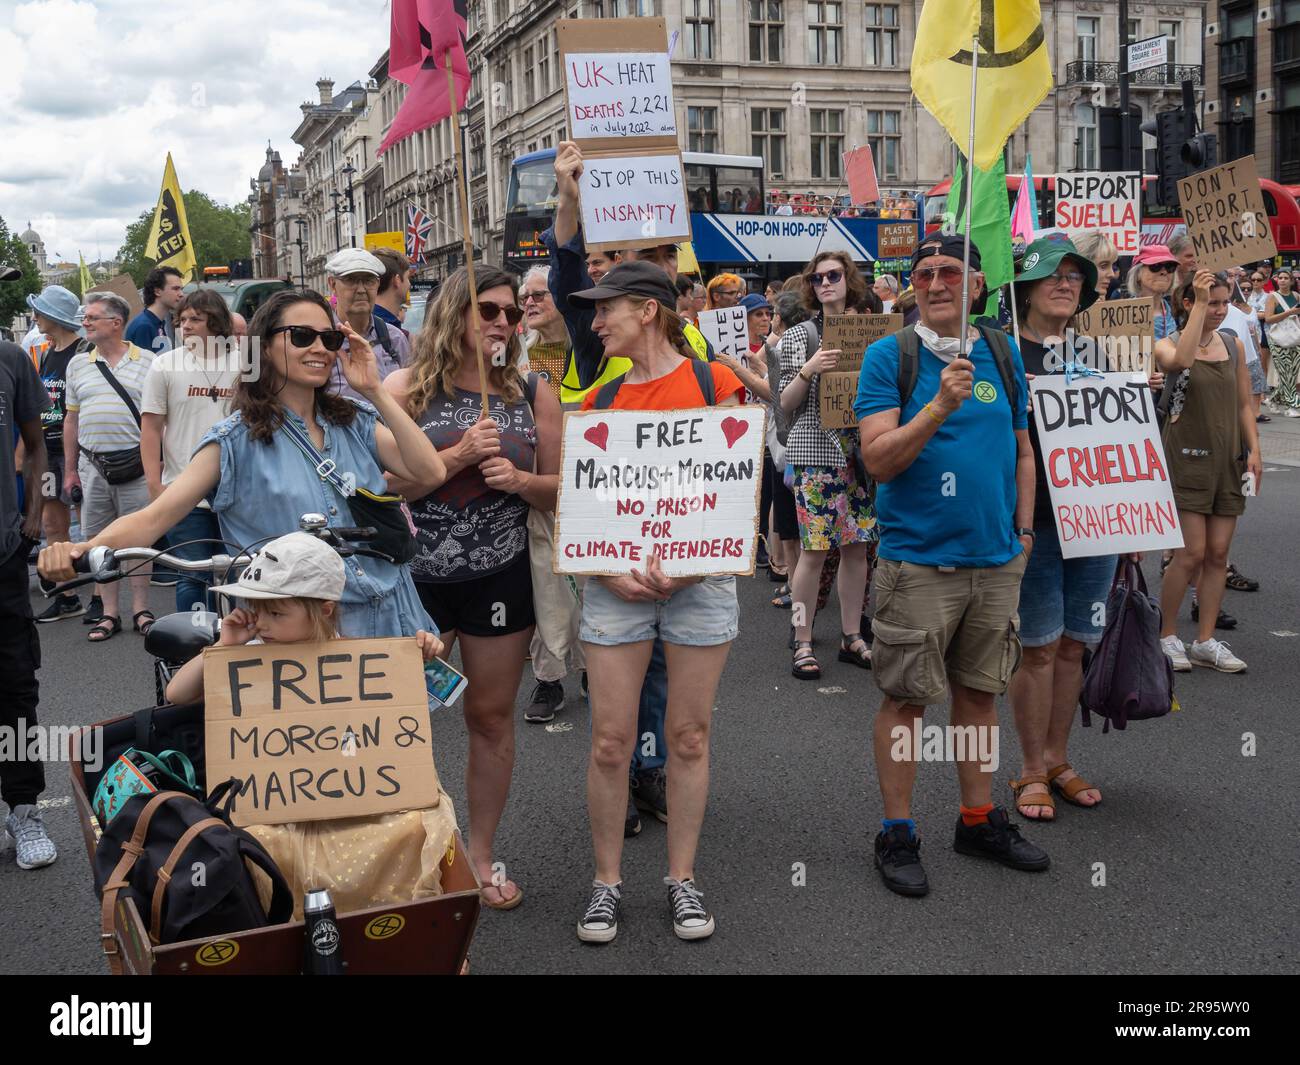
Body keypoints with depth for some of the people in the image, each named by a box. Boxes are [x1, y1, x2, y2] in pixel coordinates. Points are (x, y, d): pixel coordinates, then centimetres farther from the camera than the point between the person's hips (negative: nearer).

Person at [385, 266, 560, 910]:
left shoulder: (533, 394, 4)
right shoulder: (408, 388, -3)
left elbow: (560, 489, 8)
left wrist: (521, 479, -13)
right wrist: (459, 456, -20)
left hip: (501, 577, 2)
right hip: (416, 577, -2)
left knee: (492, 715, 10)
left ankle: (480, 853, 26)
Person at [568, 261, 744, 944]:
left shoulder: (713, 382, 0)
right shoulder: (599, 401, 8)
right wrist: (608, 572, -10)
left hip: (700, 578, -2)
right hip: (616, 584, 2)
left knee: (689, 736, 7)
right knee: (610, 741, 2)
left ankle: (682, 878, 21)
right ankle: (607, 881, 18)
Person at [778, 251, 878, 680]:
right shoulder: (799, 336, 1)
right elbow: (786, 403, -2)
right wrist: (808, 370, -18)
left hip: (860, 448, 4)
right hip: (816, 448, -4)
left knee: (856, 545, 8)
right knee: (814, 549, -5)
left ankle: (851, 636, 20)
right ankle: (803, 643, 4)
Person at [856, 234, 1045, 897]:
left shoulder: (1003, 354, 9)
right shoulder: (889, 357, -5)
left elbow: (1023, 450, 18)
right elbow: (878, 460, -13)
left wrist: (1024, 529, 11)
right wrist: (939, 406, -24)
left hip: (997, 557, 5)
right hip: (917, 560, -4)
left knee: (979, 691, 14)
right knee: (906, 696, 1)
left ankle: (978, 821, 28)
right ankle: (897, 835, 14)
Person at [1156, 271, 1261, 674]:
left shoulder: (1234, 345, 10)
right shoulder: (1167, 345, -4)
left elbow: (1244, 404, 14)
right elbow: (1181, 361, -30)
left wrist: (1253, 451, 4)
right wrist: (1199, 305, -25)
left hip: (1227, 459, 5)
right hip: (1187, 458, -5)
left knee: (1218, 553, 4)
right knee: (1192, 553, -8)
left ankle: (1205, 641, 13)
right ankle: (1165, 636, 8)